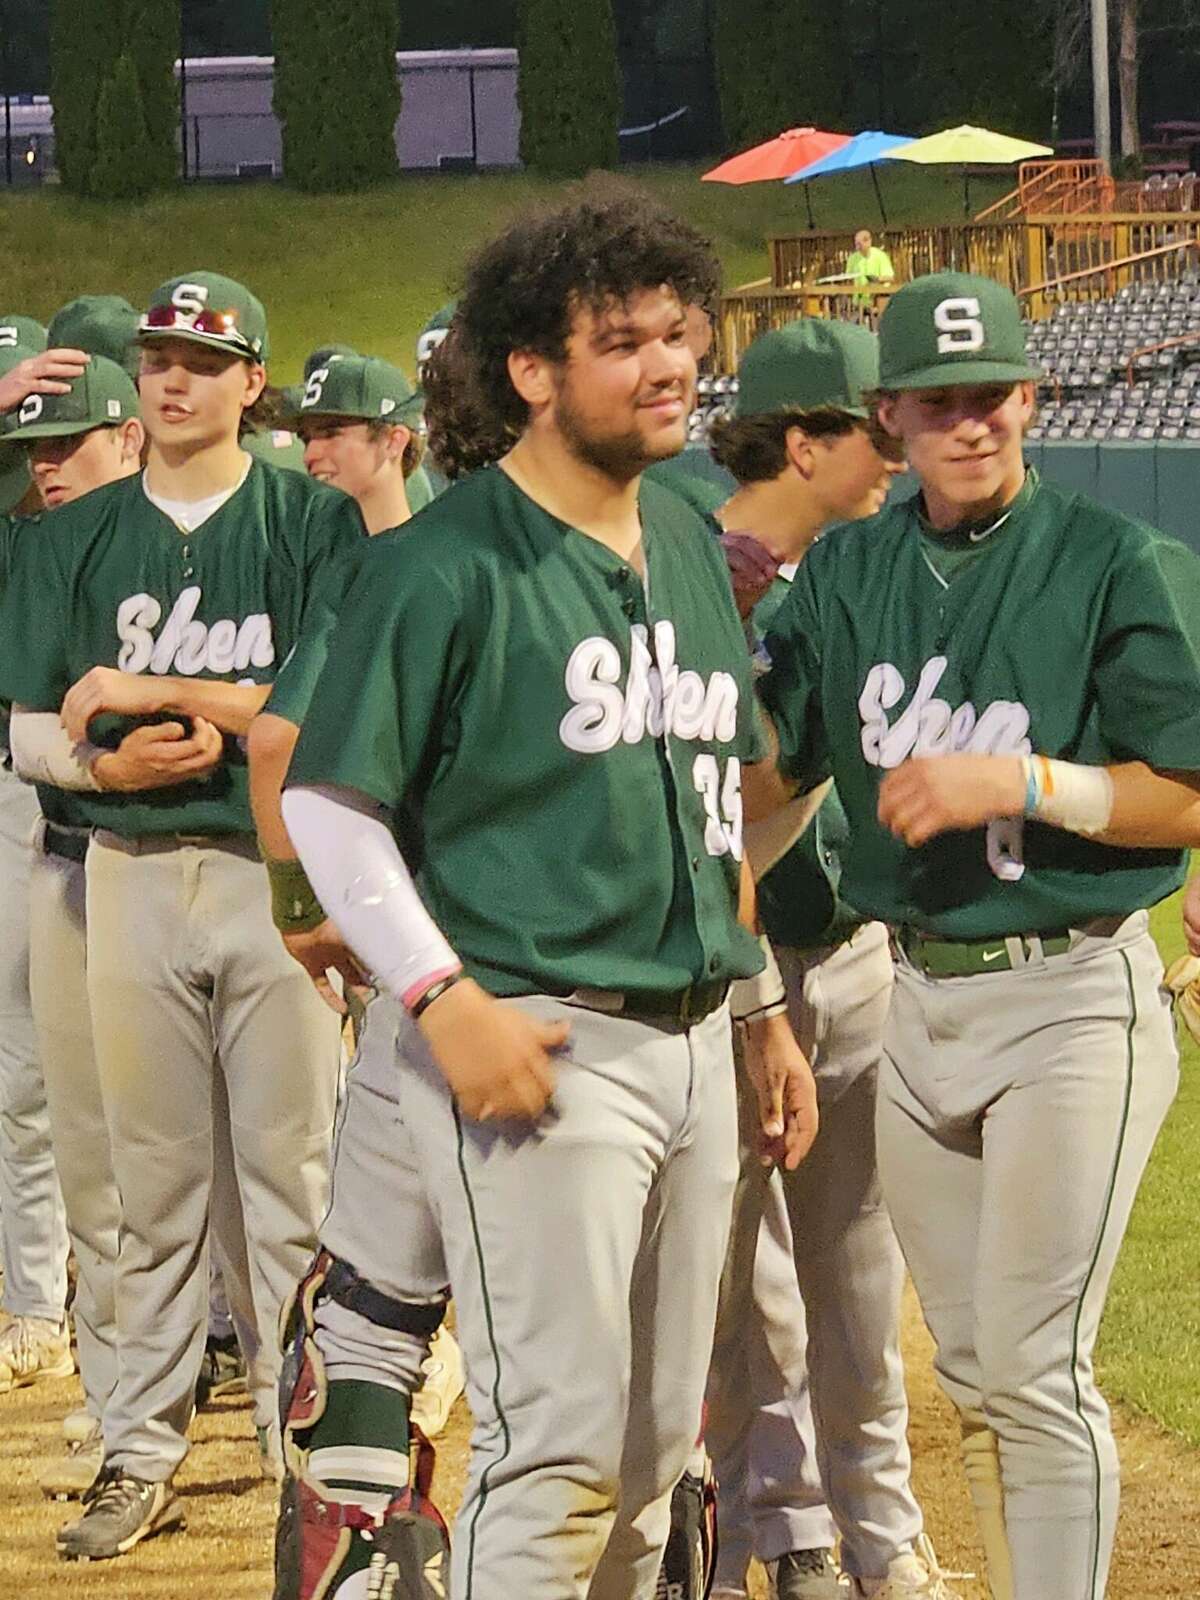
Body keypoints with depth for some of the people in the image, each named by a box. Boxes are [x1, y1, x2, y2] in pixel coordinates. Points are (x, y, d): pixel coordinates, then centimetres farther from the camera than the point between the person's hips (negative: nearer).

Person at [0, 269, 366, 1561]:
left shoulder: (313, 524, 2)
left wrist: (153, 691, -12)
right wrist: (114, 761, -13)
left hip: (277, 862, -2)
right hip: (131, 868, 2)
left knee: (289, 1167, -2)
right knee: (154, 1178, 5)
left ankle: (300, 1438, 4)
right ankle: (141, 1454, 9)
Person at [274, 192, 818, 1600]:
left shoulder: (689, 546, 13)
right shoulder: (445, 567, -11)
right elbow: (325, 803, -11)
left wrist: (762, 1009, 19)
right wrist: (446, 1000, -19)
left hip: (691, 1044, 8)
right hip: (531, 1042, -7)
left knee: (657, 1436, 12)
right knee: (557, 1436, -9)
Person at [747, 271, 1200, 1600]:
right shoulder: (846, 571, 8)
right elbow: (767, 773, 10)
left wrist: (1018, 781, -21)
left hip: (1069, 997, -6)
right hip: (917, 999, 6)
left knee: (1037, 1369, -10)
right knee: (971, 1371, 13)